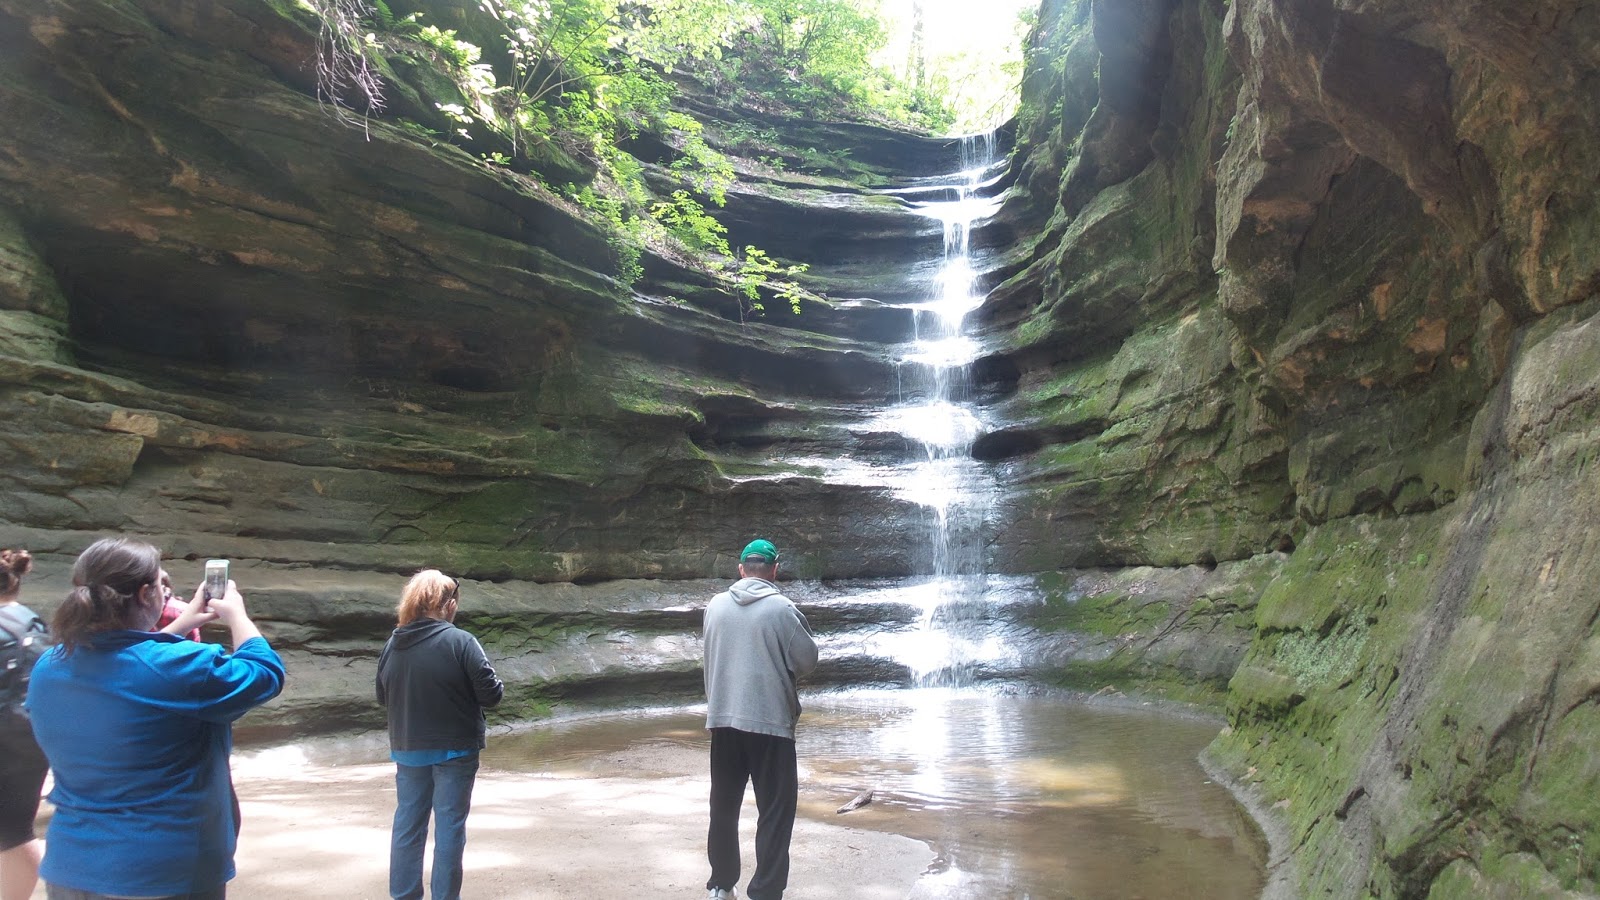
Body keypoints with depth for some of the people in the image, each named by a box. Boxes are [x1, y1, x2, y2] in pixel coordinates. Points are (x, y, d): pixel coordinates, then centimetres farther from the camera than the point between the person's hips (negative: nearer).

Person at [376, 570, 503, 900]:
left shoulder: (392, 645, -1)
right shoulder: (460, 642, -16)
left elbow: (383, 697, 9)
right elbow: (490, 693, -16)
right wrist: (497, 687, 5)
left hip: (407, 749, 5)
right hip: (454, 749, -5)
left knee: (407, 823, 15)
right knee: (449, 825, 5)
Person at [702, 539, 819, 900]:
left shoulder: (715, 606, 3)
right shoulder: (781, 608, -10)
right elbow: (807, 660, -3)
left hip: (723, 719, 5)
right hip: (770, 721, -5)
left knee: (724, 806, 17)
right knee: (775, 812, 5)